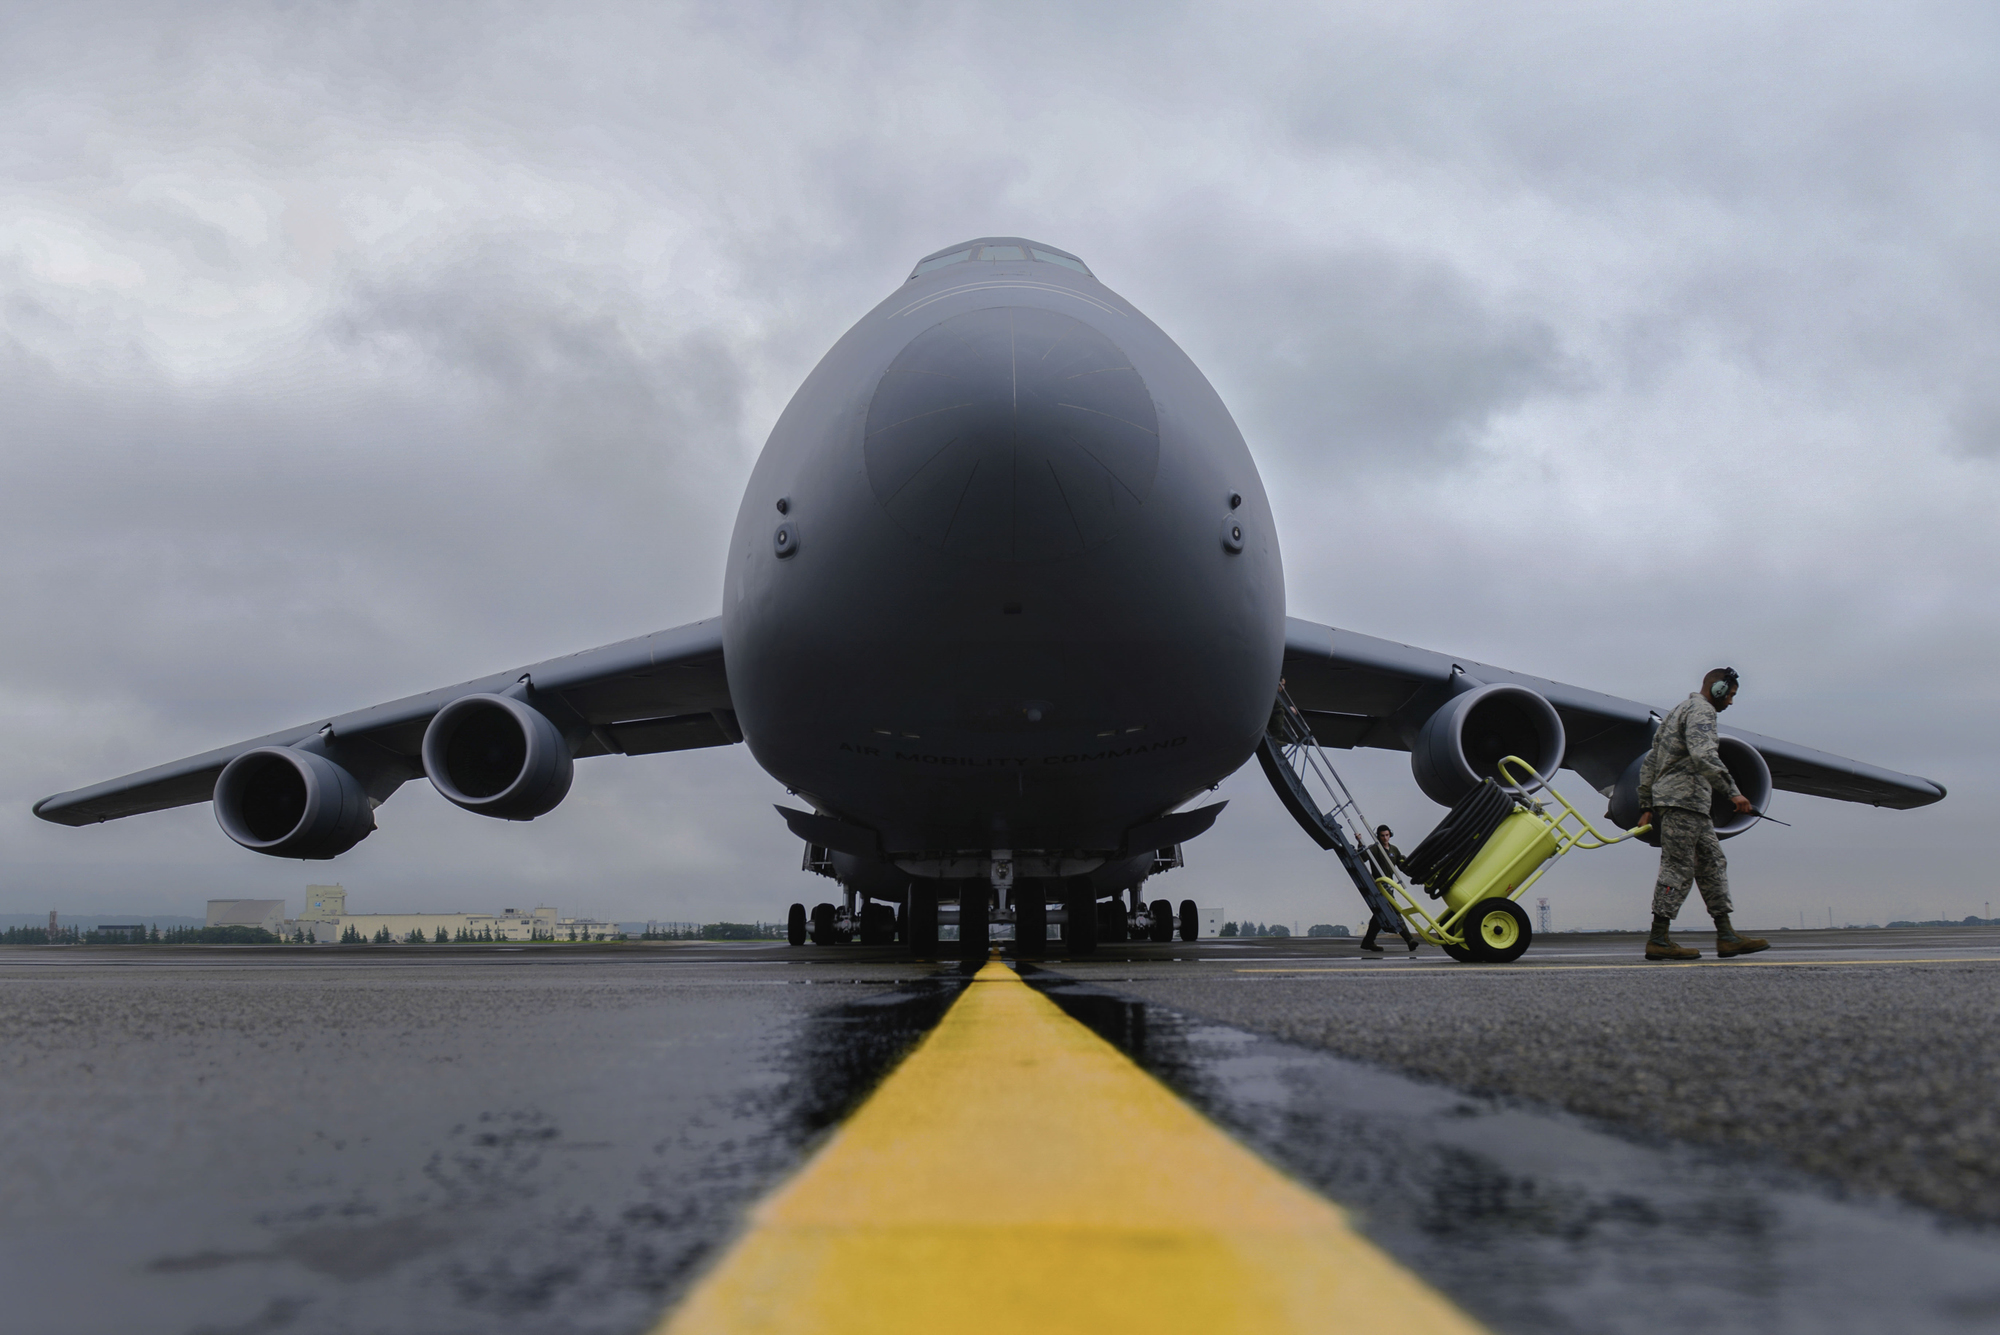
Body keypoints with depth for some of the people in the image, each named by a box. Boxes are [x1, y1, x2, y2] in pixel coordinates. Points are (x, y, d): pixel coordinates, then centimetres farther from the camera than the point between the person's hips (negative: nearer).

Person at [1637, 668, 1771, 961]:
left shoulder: (1679, 711, 26)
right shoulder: (1701, 710, -6)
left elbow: (1649, 763, 24)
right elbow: (1704, 756, -24)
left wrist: (1646, 806, 22)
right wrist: (1732, 792, -24)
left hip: (1693, 804, 10)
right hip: (1684, 796, -10)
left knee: (1713, 864, 9)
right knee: (1677, 869, -10)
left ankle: (1726, 936, 7)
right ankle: (1658, 940, -9)